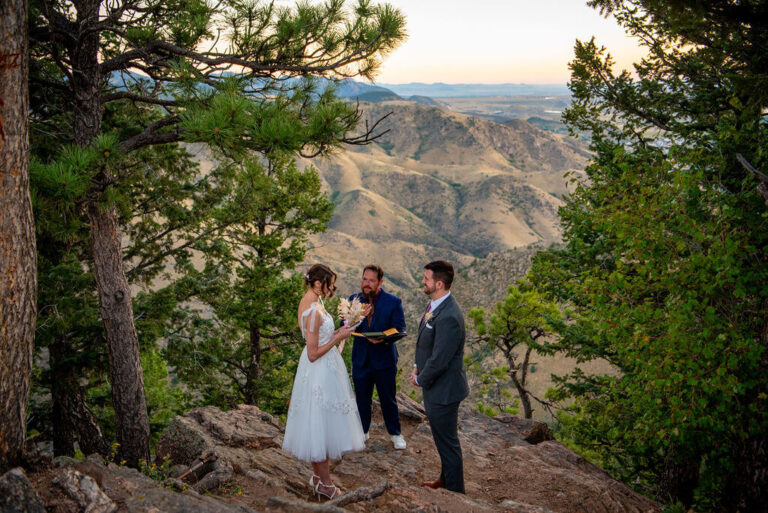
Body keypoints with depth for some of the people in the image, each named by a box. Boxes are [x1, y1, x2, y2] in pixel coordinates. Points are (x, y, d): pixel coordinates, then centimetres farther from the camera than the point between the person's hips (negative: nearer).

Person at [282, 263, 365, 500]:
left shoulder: (308, 301, 4)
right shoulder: (314, 311, -26)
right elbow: (313, 354, -23)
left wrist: (336, 333, 8)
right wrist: (338, 338, -16)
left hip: (318, 371, 10)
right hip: (322, 372, -10)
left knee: (316, 424, 19)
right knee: (323, 423, 3)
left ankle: (318, 476, 32)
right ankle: (325, 483, 16)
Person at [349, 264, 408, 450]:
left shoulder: (393, 302, -9)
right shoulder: (354, 300, -1)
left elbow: (400, 329, -10)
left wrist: (384, 338, -29)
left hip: (384, 358, -2)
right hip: (361, 358, 3)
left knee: (388, 398, 11)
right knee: (362, 398, 16)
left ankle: (395, 433, 30)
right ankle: (362, 432, 35)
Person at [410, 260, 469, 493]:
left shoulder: (448, 318, -30)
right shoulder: (435, 305, 3)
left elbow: (439, 361, -26)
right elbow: (425, 342, 16)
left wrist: (421, 380, -11)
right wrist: (417, 367, 5)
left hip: (443, 390, -10)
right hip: (437, 387, 10)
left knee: (447, 443, 7)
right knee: (443, 439, 26)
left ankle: (456, 492, 24)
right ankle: (446, 479, 45)